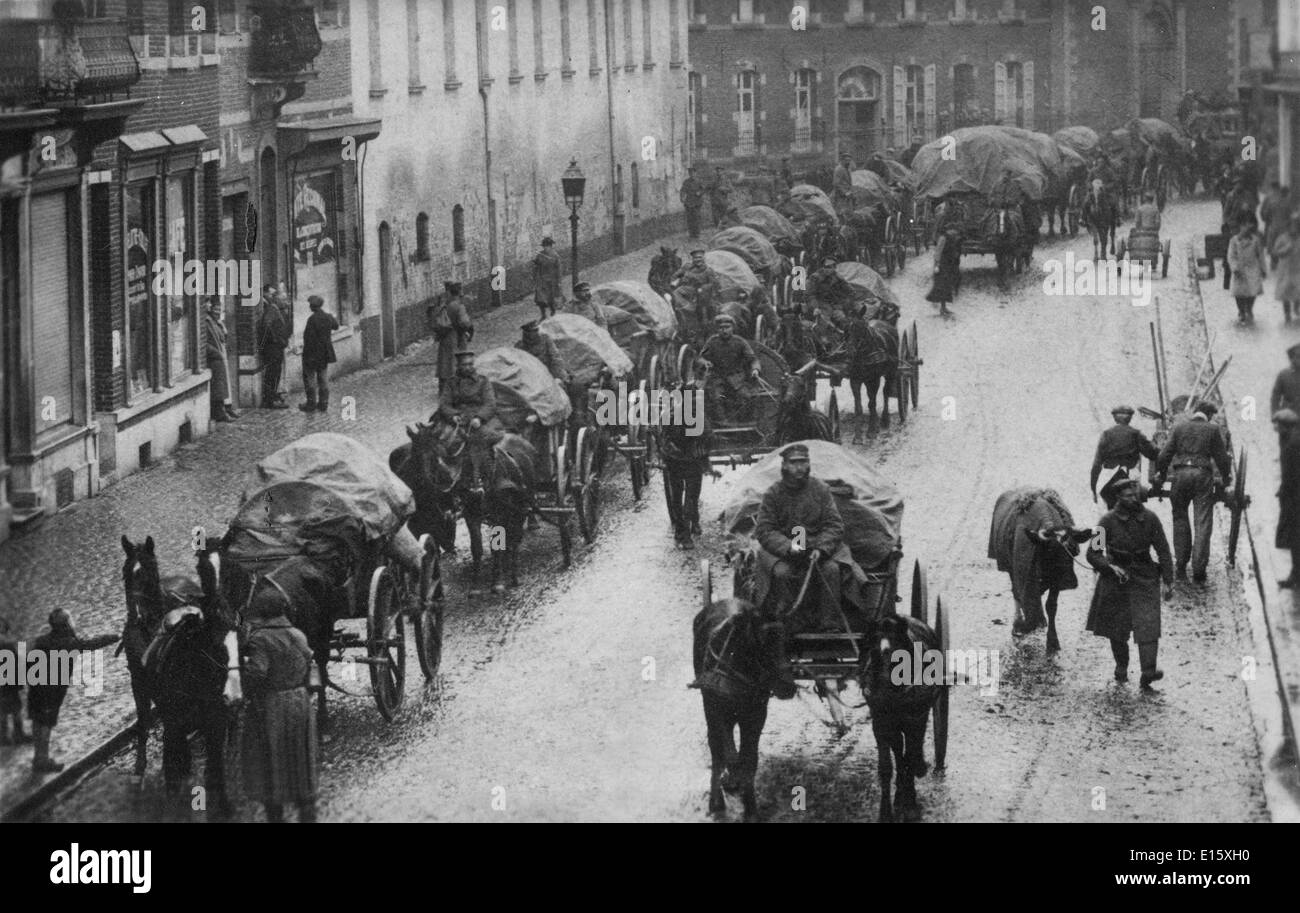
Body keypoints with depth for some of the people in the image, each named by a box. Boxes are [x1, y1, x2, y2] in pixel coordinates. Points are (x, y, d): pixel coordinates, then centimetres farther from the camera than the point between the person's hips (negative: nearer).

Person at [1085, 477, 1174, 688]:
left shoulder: (1149, 519, -2)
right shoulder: (1109, 521, -6)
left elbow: (1163, 551, 5)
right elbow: (1093, 554, -4)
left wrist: (1168, 582, 1)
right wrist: (1111, 568, -22)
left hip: (1145, 579, 0)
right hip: (1115, 579, 0)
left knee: (1148, 624, -14)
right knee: (1116, 628, 8)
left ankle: (1148, 672, -22)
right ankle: (1121, 668, 29)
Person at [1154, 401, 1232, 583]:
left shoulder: (1179, 427, 8)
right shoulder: (1212, 430, 4)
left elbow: (1164, 454, 6)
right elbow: (1221, 457, 6)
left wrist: (1160, 474, 16)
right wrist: (1226, 479, 18)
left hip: (1180, 475, 2)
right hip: (1202, 475, -2)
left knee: (1180, 519, 15)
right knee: (1203, 523, 0)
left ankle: (1181, 565, 13)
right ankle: (1198, 568, -6)